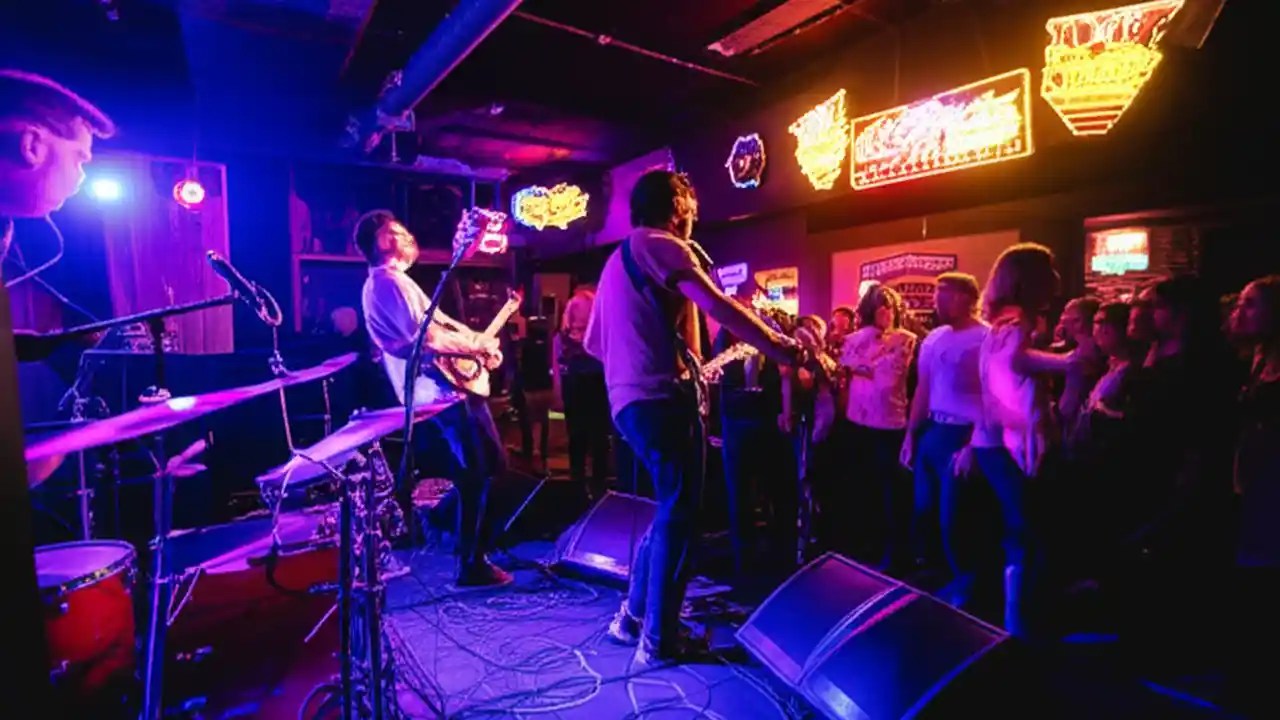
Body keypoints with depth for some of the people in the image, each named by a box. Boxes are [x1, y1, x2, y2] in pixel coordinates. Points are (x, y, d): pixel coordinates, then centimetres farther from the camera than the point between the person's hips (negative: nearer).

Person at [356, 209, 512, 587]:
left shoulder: (397, 281, 21)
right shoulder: (387, 282, -13)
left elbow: (440, 323, 22)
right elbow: (427, 337, -23)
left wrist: (479, 340, 7)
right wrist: (477, 346, -11)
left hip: (449, 386, 11)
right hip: (442, 391, -11)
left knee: (487, 467, 18)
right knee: (475, 477, -5)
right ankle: (472, 566, 5)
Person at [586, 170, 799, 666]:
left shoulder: (617, 258, 23)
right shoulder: (660, 245, -4)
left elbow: (593, 342, 23)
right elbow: (717, 307, -15)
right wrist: (781, 348, -10)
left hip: (628, 398, 9)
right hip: (662, 397, -9)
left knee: (670, 508, 18)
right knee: (677, 515, 0)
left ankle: (633, 617, 26)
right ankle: (658, 640, 9)